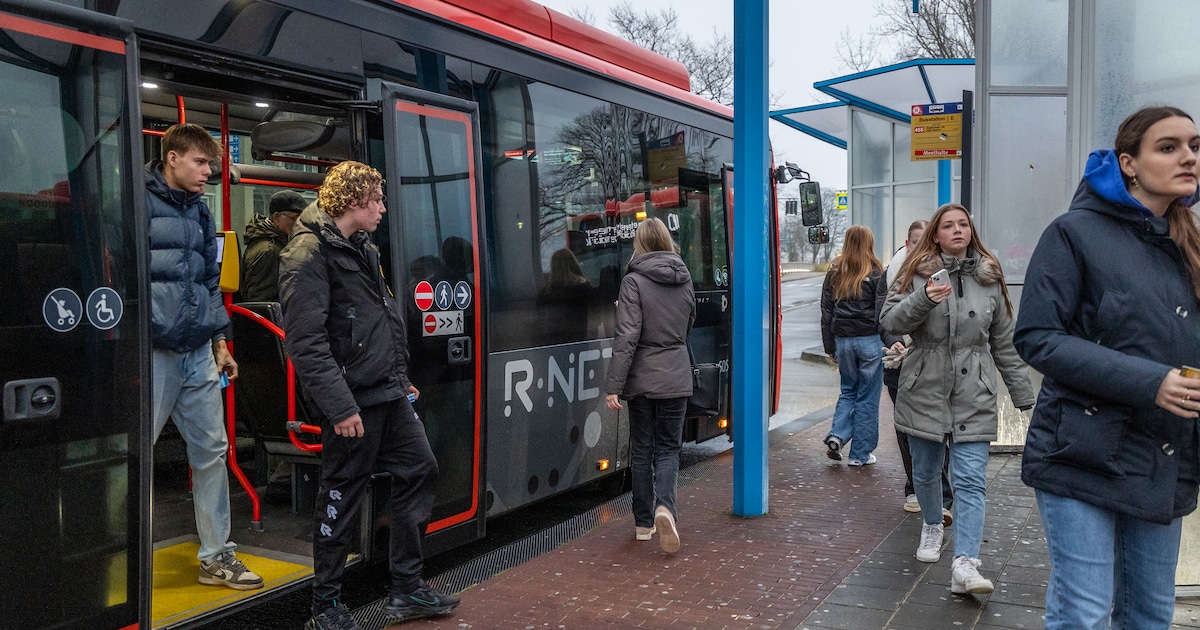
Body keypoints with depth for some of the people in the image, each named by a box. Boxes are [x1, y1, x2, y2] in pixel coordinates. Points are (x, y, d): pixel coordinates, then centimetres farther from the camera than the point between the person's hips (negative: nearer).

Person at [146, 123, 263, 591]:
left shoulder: (199, 210, 17)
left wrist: (219, 341, 21)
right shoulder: (140, 201, -6)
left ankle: (216, 556, 20)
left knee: (212, 451, 10)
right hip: (153, 352, -7)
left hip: (199, 355, 7)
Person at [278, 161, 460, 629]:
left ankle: (406, 589, 23)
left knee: (420, 470, 12)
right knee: (342, 498, 1)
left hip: (389, 394, 9)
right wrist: (339, 406, -23)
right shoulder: (309, 254, -14)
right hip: (353, 401, -9)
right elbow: (306, 342, -21)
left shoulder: (363, 249, 16)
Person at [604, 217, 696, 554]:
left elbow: (627, 337, -18)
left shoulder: (634, 281, -12)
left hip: (643, 378, -3)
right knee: (668, 447, 11)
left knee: (642, 449, 11)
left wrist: (613, 385, -16)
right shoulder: (684, 279, 4)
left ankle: (644, 522, 19)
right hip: (676, 377, 3)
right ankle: (664, 506, -13)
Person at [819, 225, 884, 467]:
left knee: (848, 390, 19)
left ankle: (836, 435, -1)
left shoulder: (834, 272, 5)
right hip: (870, 340, -3)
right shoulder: (875, 273, -6)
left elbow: (826, 311, 7)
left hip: (843, 339, 4)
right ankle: (861, 454, 11)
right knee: (868, 396, 6)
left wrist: (830, 346, 12)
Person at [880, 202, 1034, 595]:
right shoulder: (918, 273, 2)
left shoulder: (989, 278, 9)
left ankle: (965, 566, -12)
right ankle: (932, 526, 42)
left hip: (973, 395, 1)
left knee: (971, 480, -8)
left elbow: (1004, 342, 14)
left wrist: (1023, 394, 15)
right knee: (925, 471, 14)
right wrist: (924, 299, -25)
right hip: (924, 390, 0)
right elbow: (889, 322, -8)